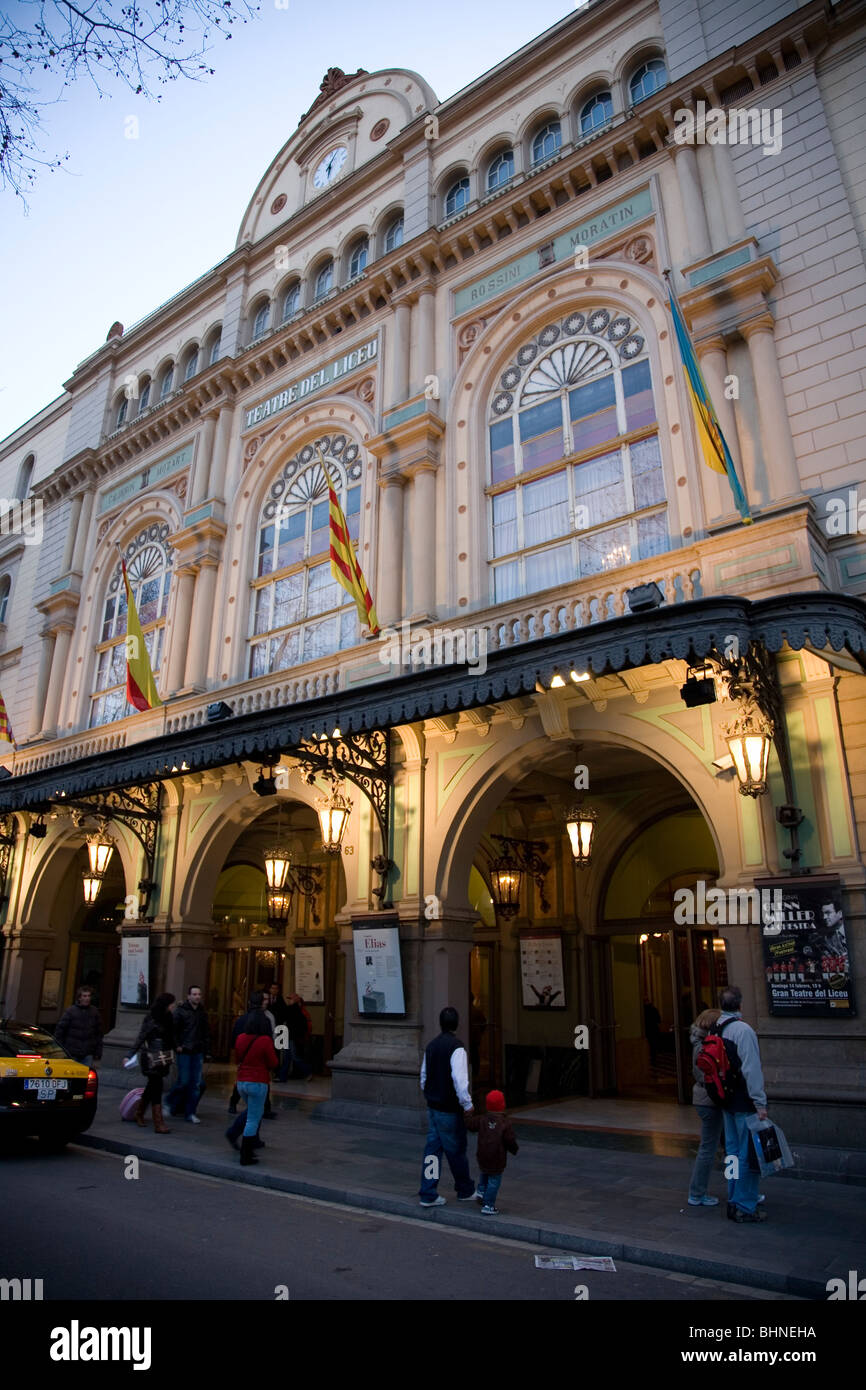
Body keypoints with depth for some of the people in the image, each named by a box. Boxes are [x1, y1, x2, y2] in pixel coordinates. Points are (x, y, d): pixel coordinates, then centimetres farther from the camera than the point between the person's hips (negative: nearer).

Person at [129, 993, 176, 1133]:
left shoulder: (167, 1019, 8)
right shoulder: (152, 1020, -15)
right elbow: (140, 1038, -16)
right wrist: (130, 1056, -19)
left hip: (163, 1058, 8)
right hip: (152, 1058, -8)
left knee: (152, 1087, 18)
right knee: (156, 1087, -7)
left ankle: (139, 1113, 37)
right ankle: (159, 1123, -5)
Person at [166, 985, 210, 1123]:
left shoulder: (202, 1013, 11)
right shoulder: (180, 1011, -6)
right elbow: (173, 1029, -7)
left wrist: (205, 1051, 12)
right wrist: (177, 1046, -13)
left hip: (198, 1053, 5)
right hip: (184, 1052, -5)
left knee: (196, 1083, 4)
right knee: (184, 1081, -5)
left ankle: (190, 1113, 13)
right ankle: (170, 1103, 22)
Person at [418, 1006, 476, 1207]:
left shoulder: (431, 1046, 7)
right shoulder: (456, 1047, -19)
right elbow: (459, 1079, -24)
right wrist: (467, 1105, -14)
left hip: (433, 1106, 7)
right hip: (450, 1109, -7)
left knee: (432, 1148, 11)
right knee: (456, 1150, 8)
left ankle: (428, 1195, 14)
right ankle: (465, 1191, 24)